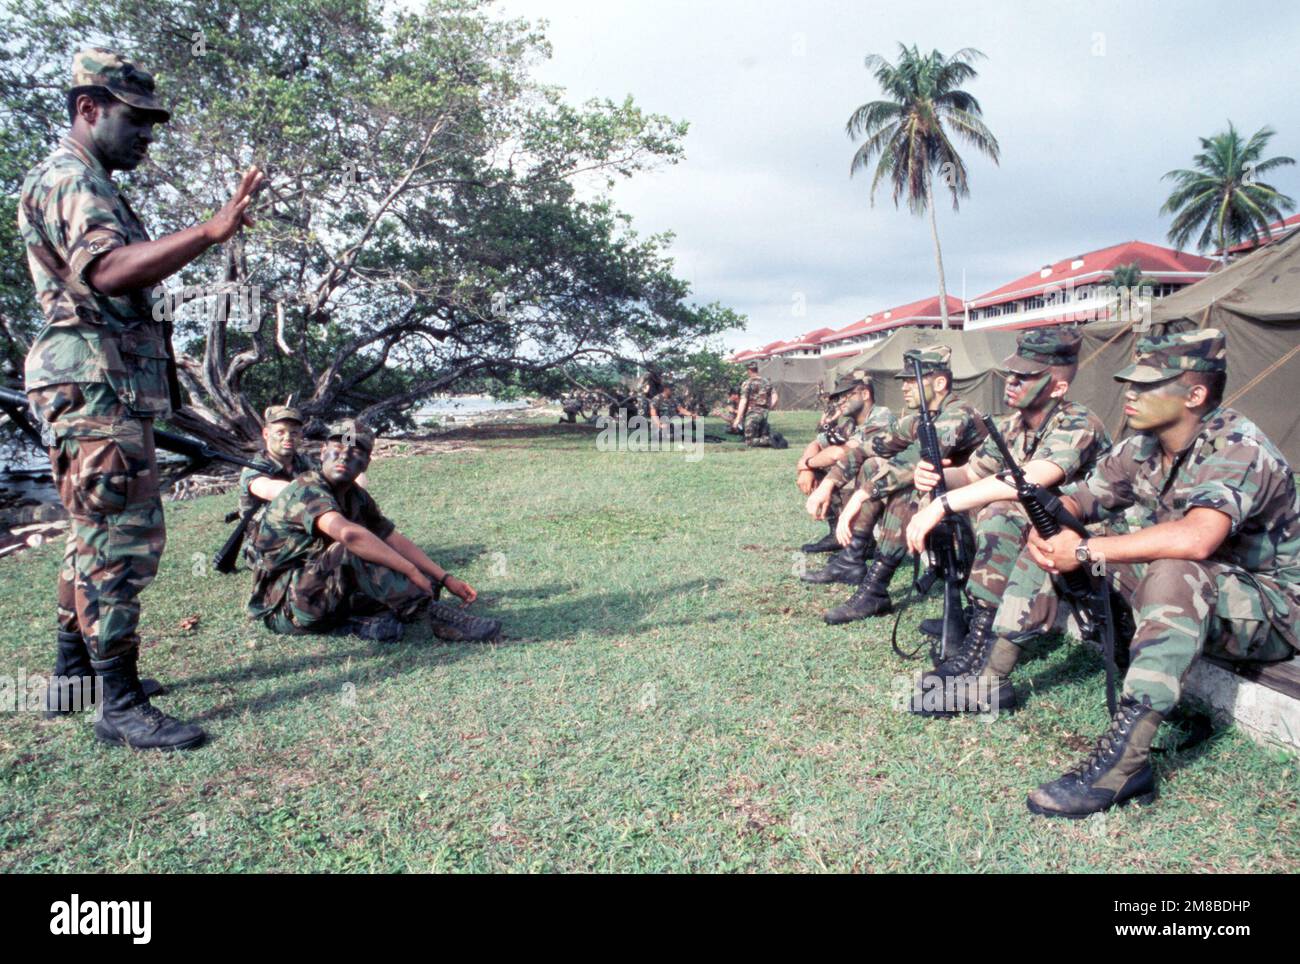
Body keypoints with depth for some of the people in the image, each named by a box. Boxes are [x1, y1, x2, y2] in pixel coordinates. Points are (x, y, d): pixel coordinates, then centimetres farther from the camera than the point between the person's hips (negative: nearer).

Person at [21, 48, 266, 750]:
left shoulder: (88, 185, 23)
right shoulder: (68, 177, -9)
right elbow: (107, 270, -28)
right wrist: (211, 231, -38)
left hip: (112, 387, 11)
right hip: (95, 386, -11)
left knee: (97, 536, 16)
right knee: (122, 540, -12)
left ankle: (75, 672, 27)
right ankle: (122, 706, -8)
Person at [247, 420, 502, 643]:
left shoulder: (356, 497, 8)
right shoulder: (306, 490, -19)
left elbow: (396, 540, 8)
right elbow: (348, 534, -38)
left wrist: (445, 578, -1)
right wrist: (411, 570, -33)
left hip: (330, 598, 8)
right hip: (283, 606, -8)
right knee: (353, 551, -33)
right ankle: (434, 615, -28)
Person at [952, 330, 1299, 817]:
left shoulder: (1237, 448, -26)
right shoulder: (1143, 446, -3)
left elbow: (1196, 539, -43)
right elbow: (1079, 500, 2)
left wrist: (1085, 550, -36)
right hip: (1182, 593, 8)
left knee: (1173, 573, -40)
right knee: (1054, 539, -3)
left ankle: (1123, 762, -40)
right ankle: (984, 676, -4)